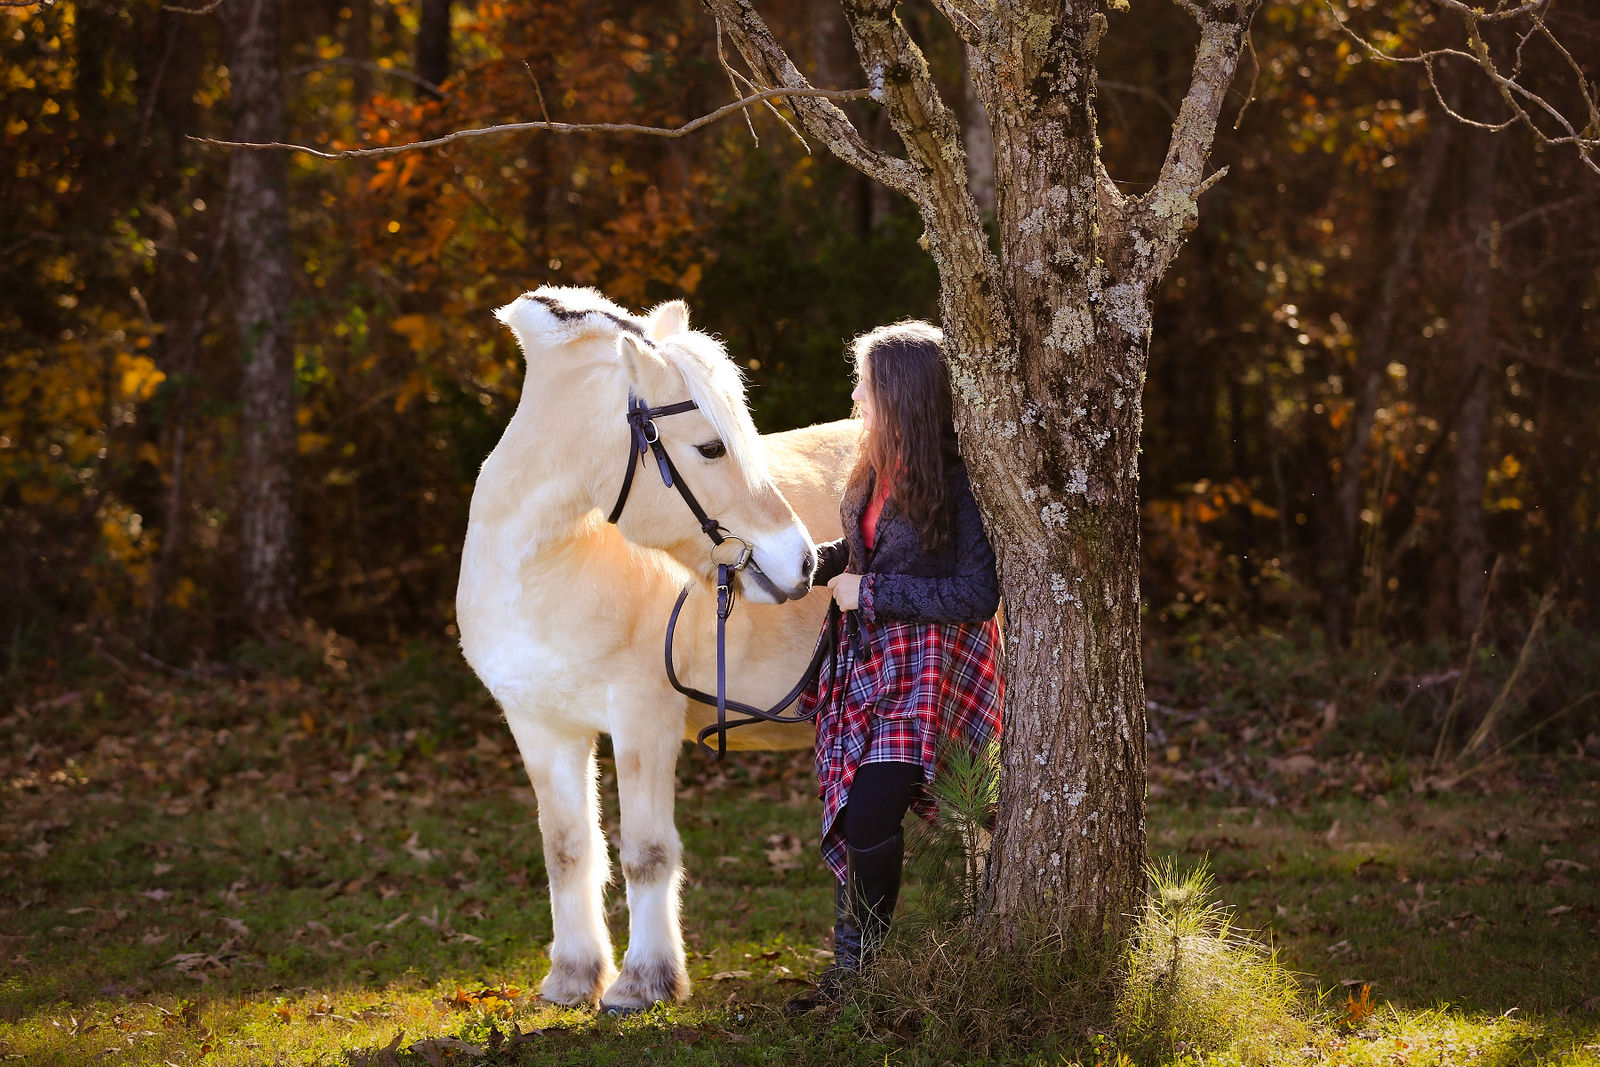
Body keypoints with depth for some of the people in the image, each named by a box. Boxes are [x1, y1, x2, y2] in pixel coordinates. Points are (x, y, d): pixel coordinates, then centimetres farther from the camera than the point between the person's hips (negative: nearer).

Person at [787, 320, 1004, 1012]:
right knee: (848, 821, 7)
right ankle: (849, 971, 18)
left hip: (927, 667, -8)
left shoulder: (959, 484, -15)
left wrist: (871, 592, -15)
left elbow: (977, 597, -19)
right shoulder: (878, 471, 10)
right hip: (864, 658, 8)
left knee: (871, 811, -19)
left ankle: (863, 964, -1)